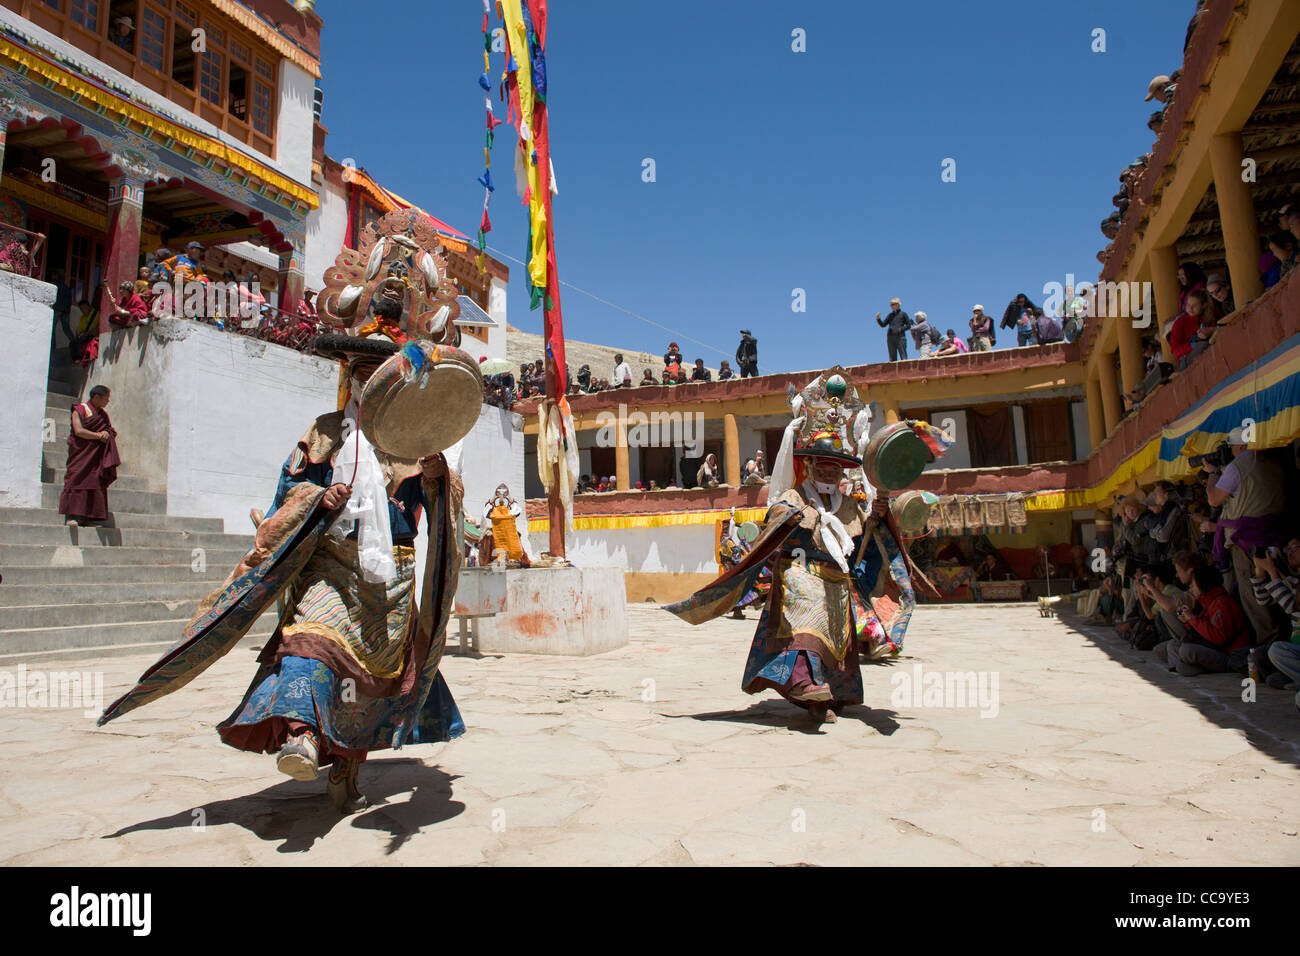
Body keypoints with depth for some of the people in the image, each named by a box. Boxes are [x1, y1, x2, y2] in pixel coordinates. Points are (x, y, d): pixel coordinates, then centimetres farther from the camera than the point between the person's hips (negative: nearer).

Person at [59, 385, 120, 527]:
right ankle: (71, 516, -10)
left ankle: (85, 517, 3)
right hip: (81, 453, -6)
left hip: (97, 455, 6)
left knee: (94, 482, 0)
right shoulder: (79, 410, -4)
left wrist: (107, 433, -12)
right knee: (77, 480, -10)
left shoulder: (103, 413, 15)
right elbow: (78, 431, -17)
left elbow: (113, 430, 10)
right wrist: (98, 435, -16)